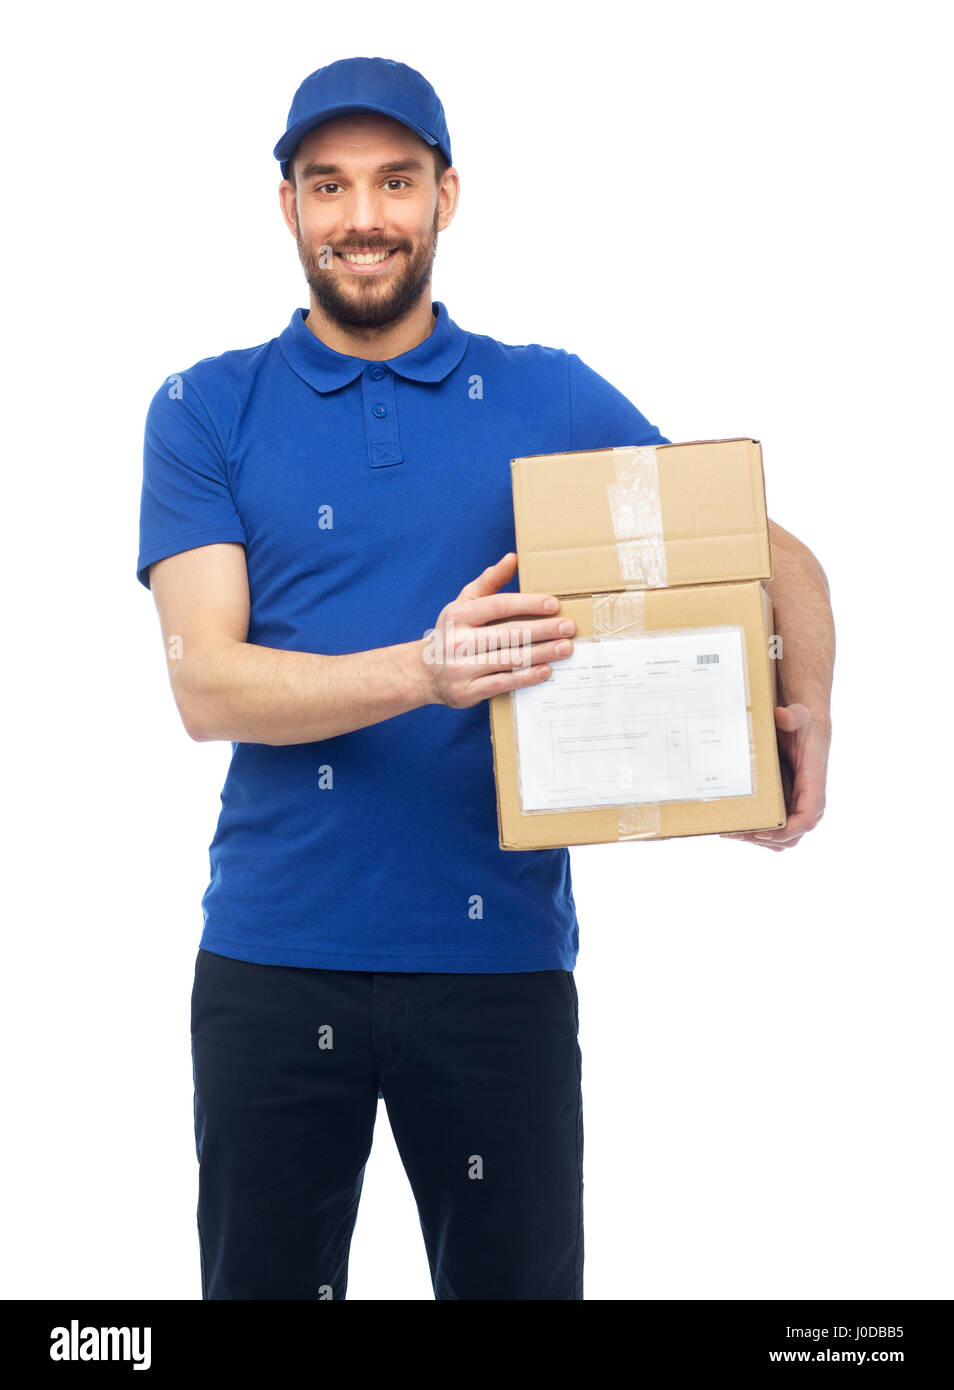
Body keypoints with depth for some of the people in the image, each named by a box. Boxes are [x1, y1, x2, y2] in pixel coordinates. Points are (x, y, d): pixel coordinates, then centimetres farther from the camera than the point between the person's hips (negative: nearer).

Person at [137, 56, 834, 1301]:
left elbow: (775, 557, 9)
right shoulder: (208, 412, 3)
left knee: (517, 1276, 8)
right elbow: (205, 684, -8)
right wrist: (426, 670, -24)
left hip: (501, 952, 1)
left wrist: (807, 709, -12)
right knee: (265, 1278, 11)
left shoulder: (557, 401, 6)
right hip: (273, 959, 0)